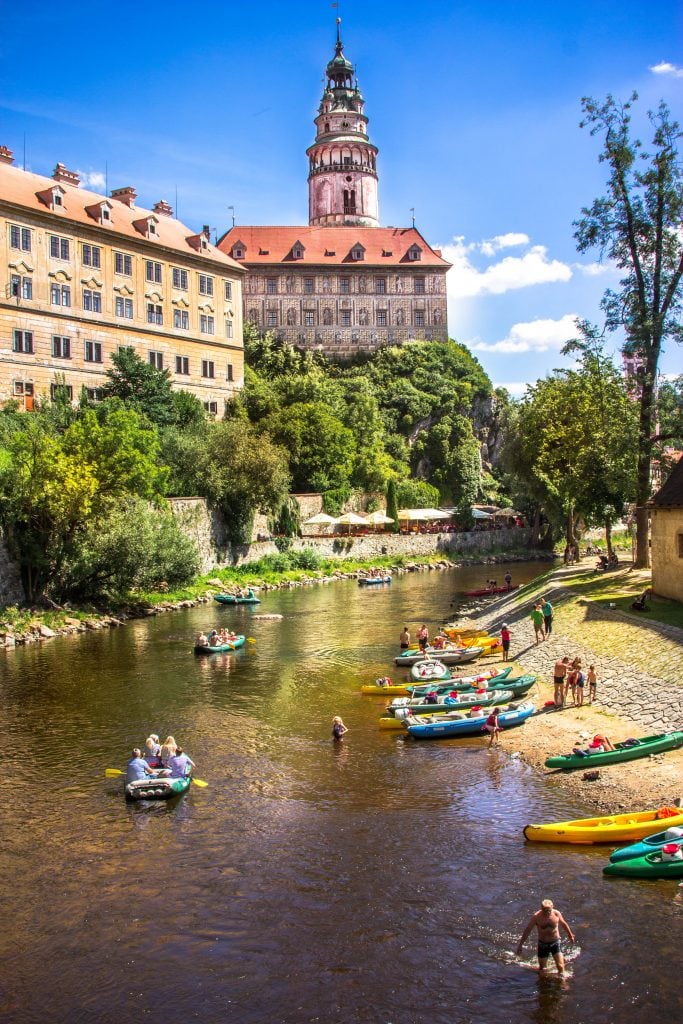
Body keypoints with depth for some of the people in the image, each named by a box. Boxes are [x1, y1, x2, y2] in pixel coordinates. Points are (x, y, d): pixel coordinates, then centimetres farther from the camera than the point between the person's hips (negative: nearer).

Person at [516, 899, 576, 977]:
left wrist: (570, 935, 23)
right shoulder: (537, 916, -19)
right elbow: (527, 930, -11)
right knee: (542, 969, 10)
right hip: (543, 944, 0)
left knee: (560, 966, -10)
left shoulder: (557, 914, -14)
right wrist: (520, 945, -9)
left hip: (555, 943, 0)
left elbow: (564, 924, 7)